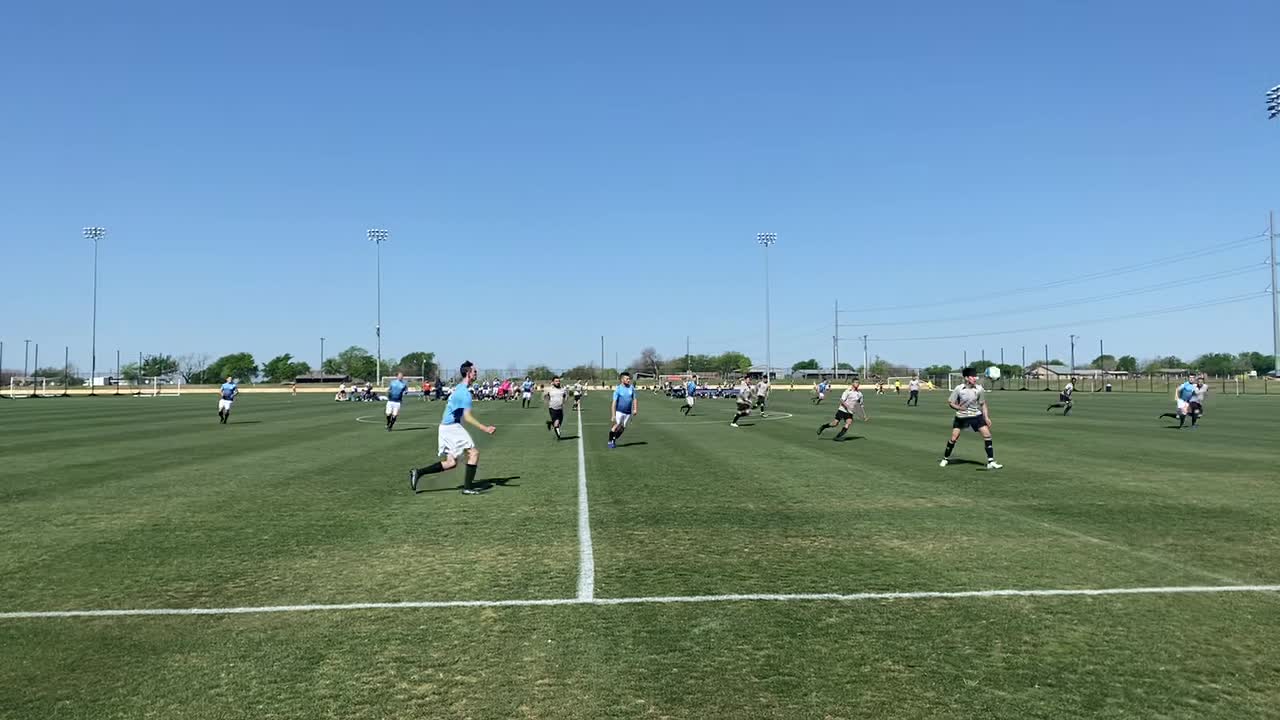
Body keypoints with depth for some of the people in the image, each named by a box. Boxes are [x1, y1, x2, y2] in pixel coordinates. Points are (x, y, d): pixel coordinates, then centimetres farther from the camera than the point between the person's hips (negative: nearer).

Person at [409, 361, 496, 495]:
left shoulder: (458, 388, 15)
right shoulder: (465, 392, -16)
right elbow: (467, 417, -23)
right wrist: (485, 428, -26)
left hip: (445, 426, 9)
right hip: (452, 427, -9)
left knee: (451, 463, 9)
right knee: (474, 453, -4)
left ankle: (418, 472, 6)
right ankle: (468, 488, -2)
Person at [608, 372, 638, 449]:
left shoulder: (631, 387, 4)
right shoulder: (618, 389, -8)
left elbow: (635, 399, 13)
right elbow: (614, 402, -11)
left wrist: (635, 409, 1)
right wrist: (613, 415, -17)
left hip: (628, 412, 4)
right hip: (619, 411, -4)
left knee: (622, 428, 7)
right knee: (616, 426, -13)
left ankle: (614, 441, 24)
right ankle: (610, 442, 0)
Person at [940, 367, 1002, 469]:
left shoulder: (979, 389, -8)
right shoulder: (959, 389, -13)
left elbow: (983, 404, 4)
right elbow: (950, 402, -6)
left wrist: (986, 417, -3)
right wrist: (959, 408, -25)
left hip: (976, 415, 1)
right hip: (961, 416, -1)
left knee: (987, 434, -12)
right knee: (954, 438, -2)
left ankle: (991, 462, -6)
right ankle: (945, 459, 21)